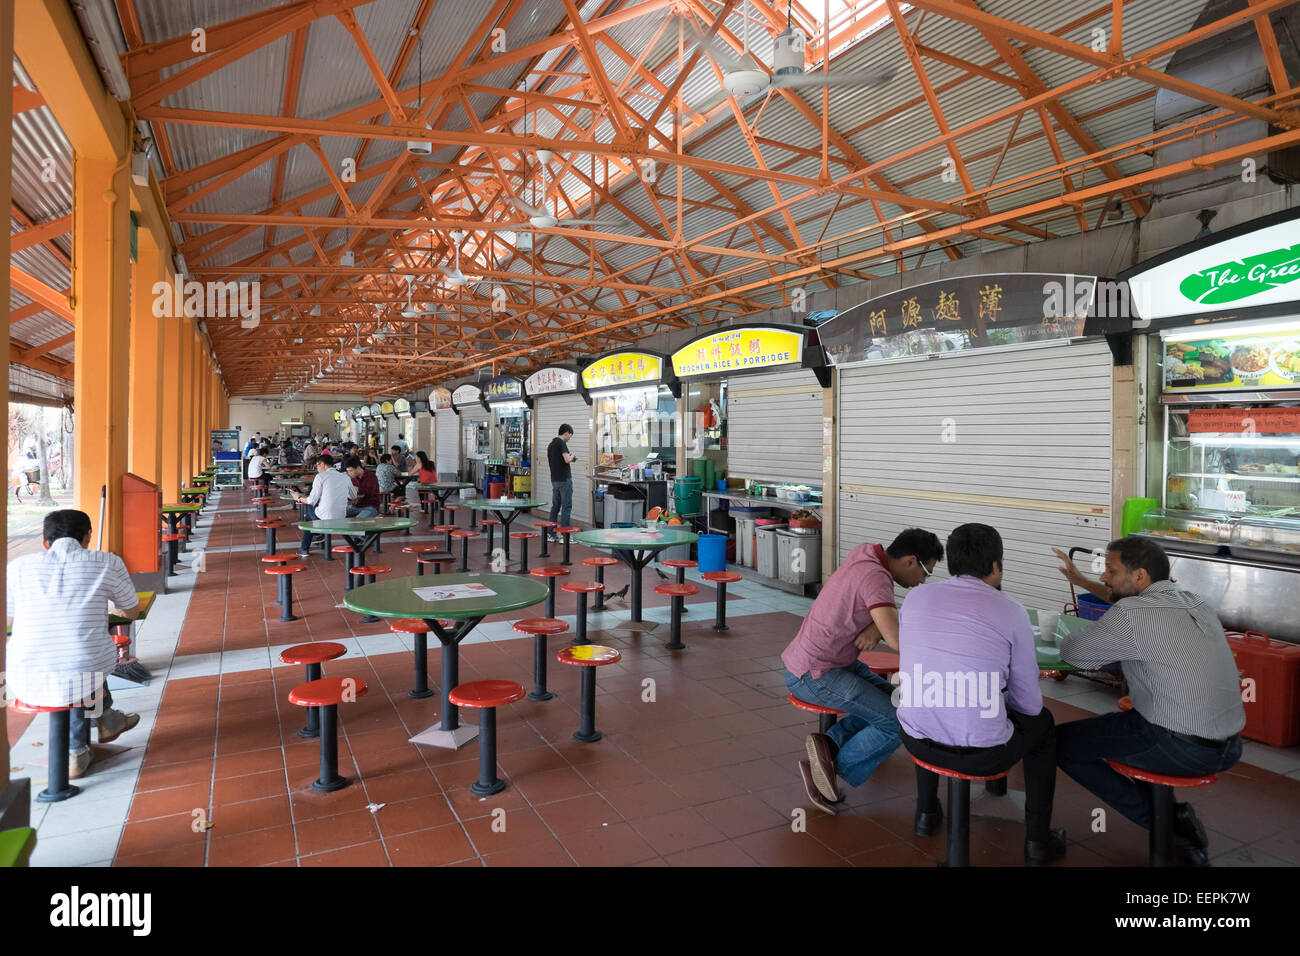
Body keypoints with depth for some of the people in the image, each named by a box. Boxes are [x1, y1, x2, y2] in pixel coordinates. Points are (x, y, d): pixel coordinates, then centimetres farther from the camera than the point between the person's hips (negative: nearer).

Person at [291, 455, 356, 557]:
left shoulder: (320, 476, -5)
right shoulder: (345, 477, 8)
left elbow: (312, 501, -6)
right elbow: (353, 496, 22)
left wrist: (299, 498, 13)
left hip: (324, 518, -5)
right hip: (342, 518, 5)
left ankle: (304, 549, 29)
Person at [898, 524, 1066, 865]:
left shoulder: (915, 597, 0)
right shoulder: (1012, 612, -9)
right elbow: (1029, 703, -1)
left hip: (917, 742, 3)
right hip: (982, 754, -3)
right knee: (1042, 722, 28)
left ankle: (927, 812, 45)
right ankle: (1037, 839, 34)